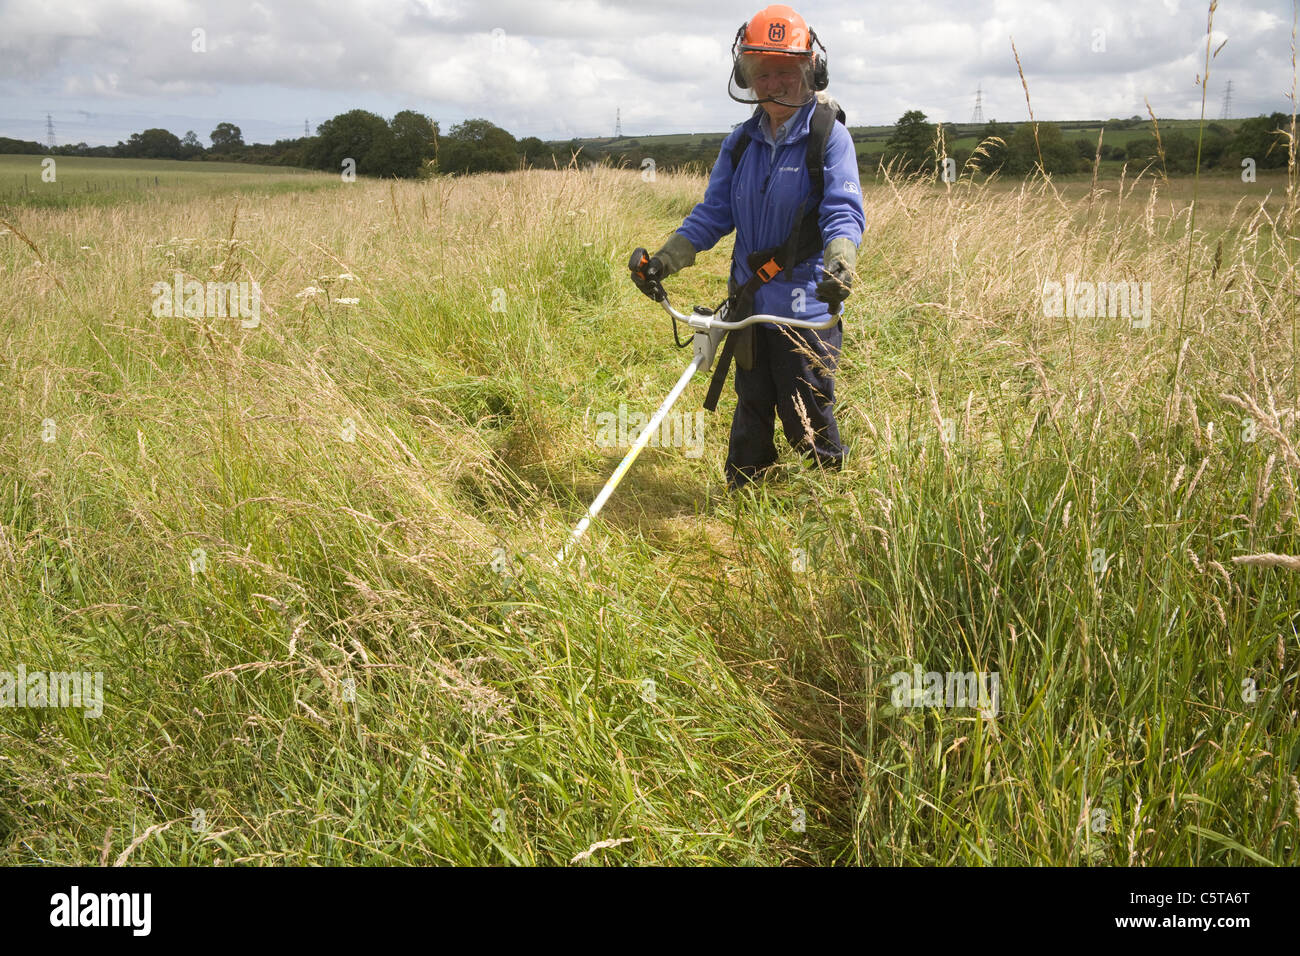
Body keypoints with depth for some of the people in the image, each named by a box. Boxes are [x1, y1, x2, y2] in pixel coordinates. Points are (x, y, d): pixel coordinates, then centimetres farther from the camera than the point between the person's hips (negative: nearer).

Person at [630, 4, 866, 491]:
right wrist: (664, 261, -6)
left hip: (805, 309, -5)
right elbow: (713, 214, 8)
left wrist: (839, 265, -40)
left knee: (808, 424, 2)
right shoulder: (740, 142, 8)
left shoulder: (829, 136, -9)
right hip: (750, 305, 6)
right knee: (750, 417, 19)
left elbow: (844, 213, -19)